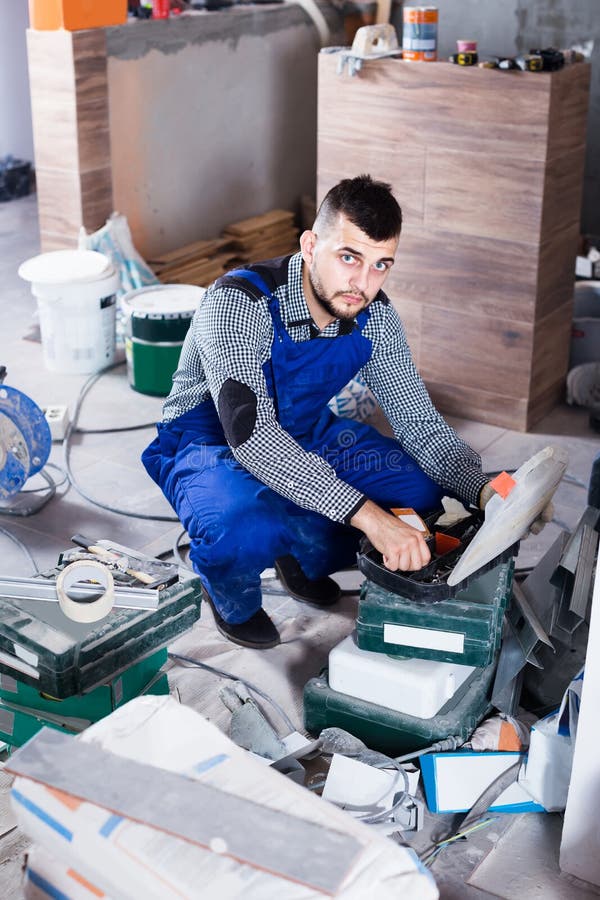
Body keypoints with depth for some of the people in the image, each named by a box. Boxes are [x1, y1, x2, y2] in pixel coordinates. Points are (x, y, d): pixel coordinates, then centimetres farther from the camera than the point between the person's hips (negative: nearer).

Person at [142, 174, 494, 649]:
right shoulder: (236, 303, -33)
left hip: (304, 434, 6)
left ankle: (304, 555, 15)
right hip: (211, 441, -6)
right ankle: (232, 597, 0)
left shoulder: (374, 316, -14)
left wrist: (482, 489, -27)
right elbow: (250, 435, -43)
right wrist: (367, 515, -51)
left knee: (422, 491, -12)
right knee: (246, 529, -38)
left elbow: (419, 422, -7)